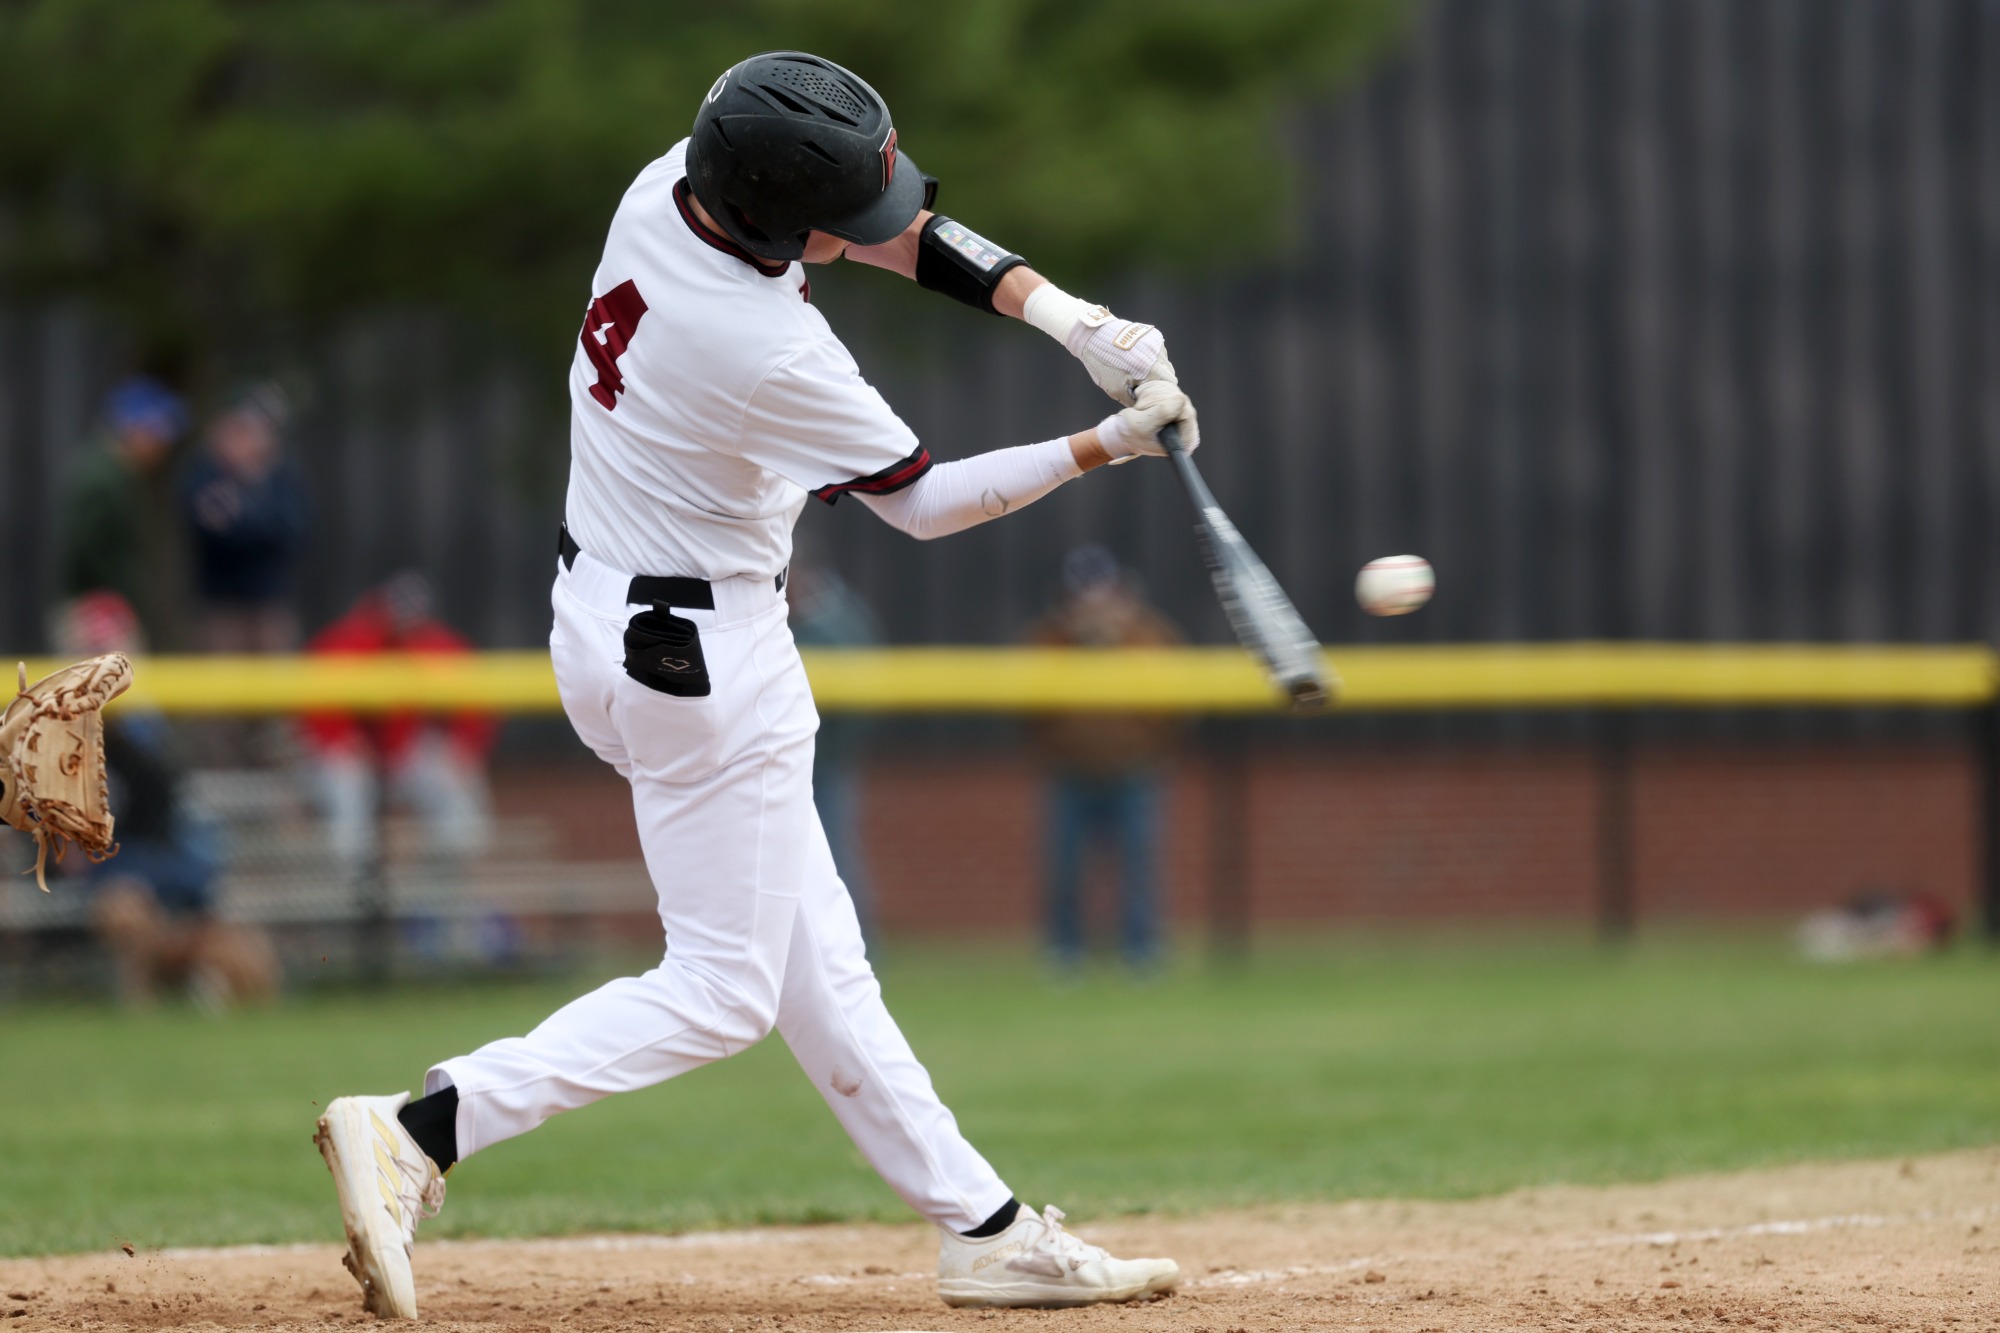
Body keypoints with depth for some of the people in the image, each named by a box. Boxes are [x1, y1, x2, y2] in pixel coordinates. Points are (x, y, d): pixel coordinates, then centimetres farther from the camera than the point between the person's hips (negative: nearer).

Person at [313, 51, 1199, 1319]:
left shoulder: (667, 186, -7)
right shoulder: (772, 356, -30)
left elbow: (902, 233, 4)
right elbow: (925, 501, -15)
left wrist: (1060, 311, -7)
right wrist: (1108, 444, -11)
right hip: (702, 661, -10)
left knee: (818, 962, 13)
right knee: (721, 990, -1)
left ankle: (982, 1224, 21)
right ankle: (425, 1129, -11)